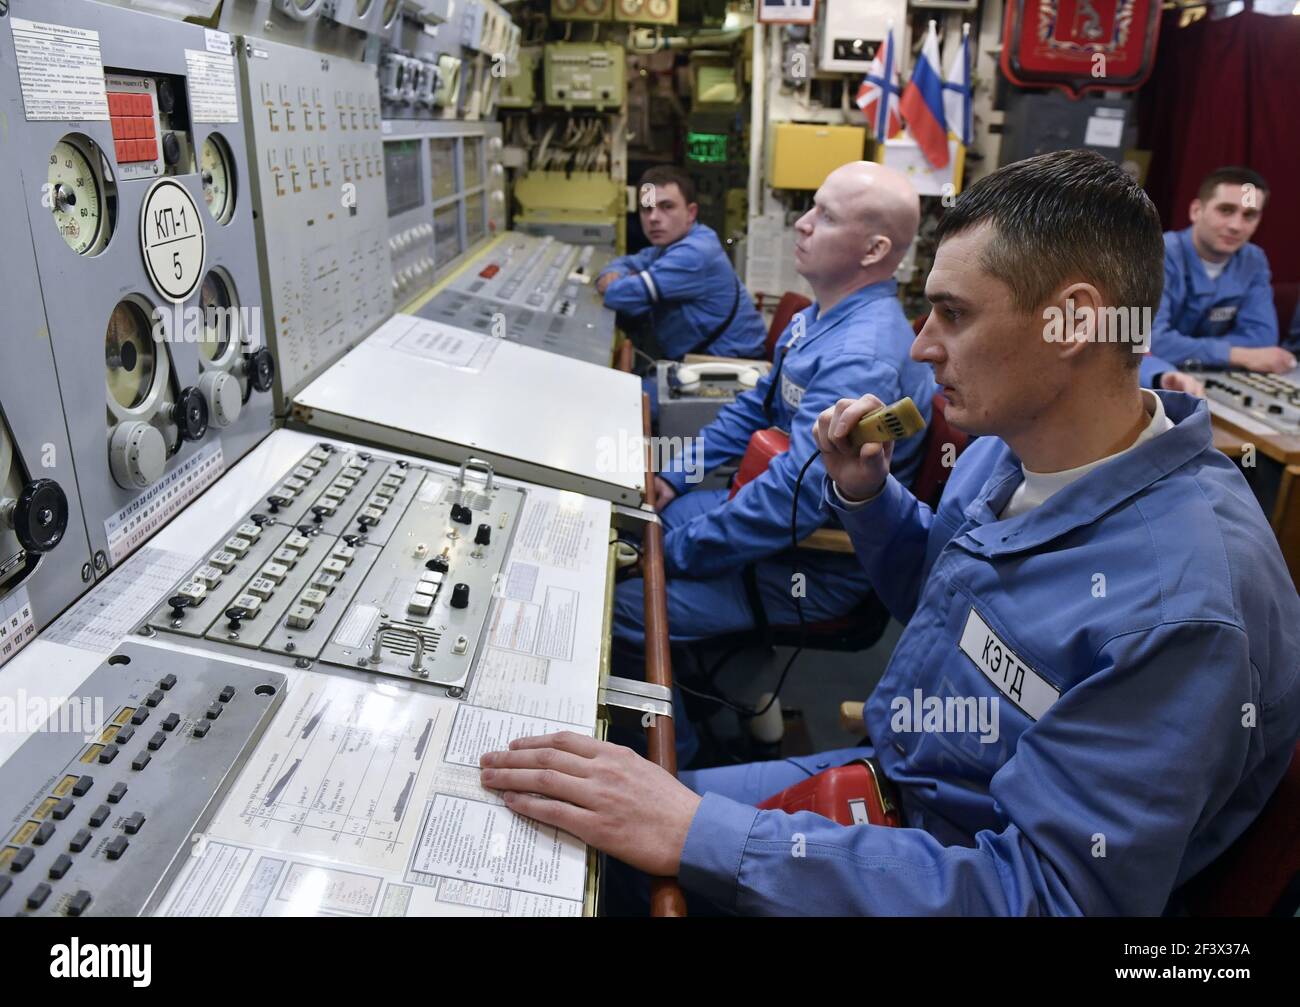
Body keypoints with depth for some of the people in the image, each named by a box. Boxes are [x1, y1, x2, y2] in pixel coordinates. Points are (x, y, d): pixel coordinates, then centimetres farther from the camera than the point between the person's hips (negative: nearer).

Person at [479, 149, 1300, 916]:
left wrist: (698, 835, -36)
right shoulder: (1010, 448, -4)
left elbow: (1043, 891, -30)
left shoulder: (1180, 609, -32)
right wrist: (864, 495, -8)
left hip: (953, 883, -7)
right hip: (885, 777, 7)